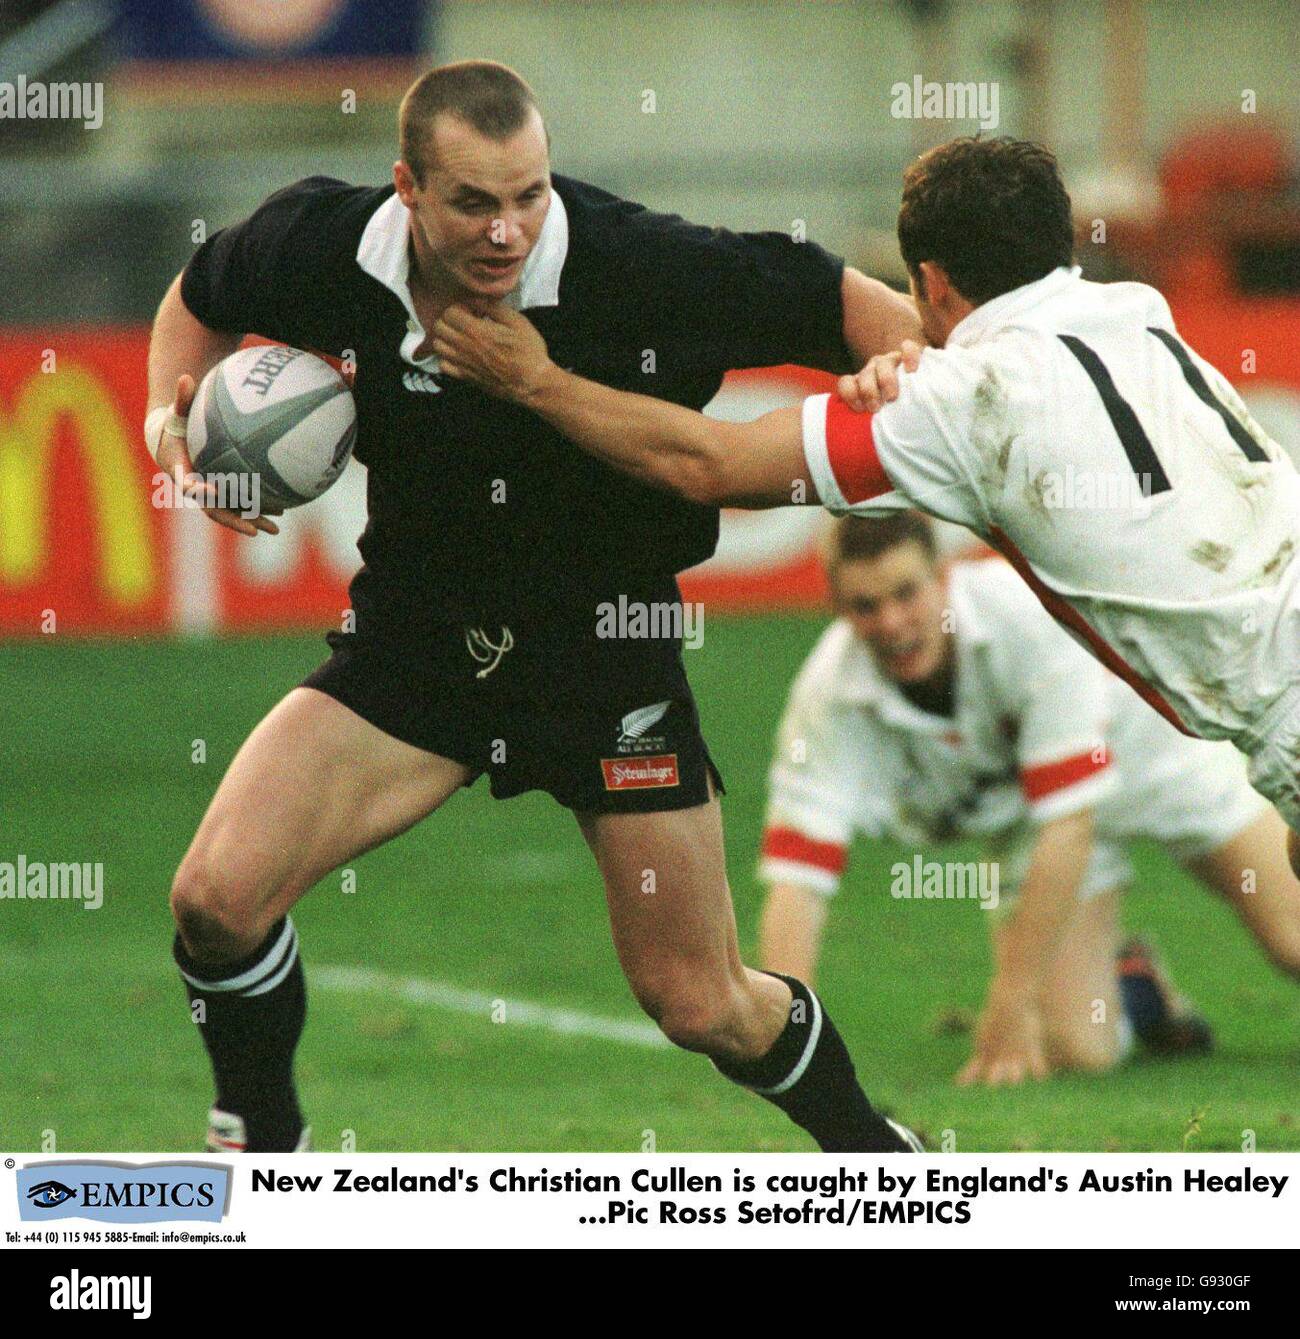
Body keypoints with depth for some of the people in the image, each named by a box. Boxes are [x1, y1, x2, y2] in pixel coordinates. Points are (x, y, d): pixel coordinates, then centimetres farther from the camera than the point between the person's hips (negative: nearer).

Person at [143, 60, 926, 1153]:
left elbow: (857, 306, -14)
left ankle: (878, 1158, 33)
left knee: (704, 1008, 2)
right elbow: (200, 298, 10)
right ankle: (265, 1146, 13)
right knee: (216, 898, -15)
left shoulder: (638, 265, -24)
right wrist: (173, 426, -7)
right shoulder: (323, 246, -14)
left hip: (609, 645, -2)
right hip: (415, 640, 2)